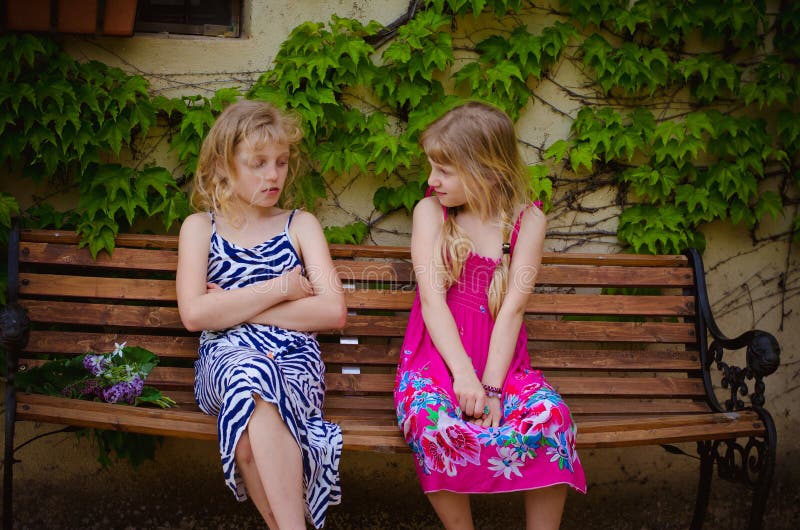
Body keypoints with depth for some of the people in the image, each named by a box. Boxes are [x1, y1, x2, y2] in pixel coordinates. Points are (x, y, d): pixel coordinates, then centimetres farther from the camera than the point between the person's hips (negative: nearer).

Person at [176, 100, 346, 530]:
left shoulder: (300, 225, 16)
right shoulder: (200, 227, 15)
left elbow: (333, 311, 1)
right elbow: (194, 314, -3)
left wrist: (235, 308, -3)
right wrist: (279, 289, -3)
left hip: (295, 358, 0)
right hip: (223, 360, 0)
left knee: (253, 388, -36)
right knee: (251, 369, -37)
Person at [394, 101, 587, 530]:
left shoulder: (527, 220, 2)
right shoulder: (430, 211, 2)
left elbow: (512, 307, -6)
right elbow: (432, 299, -9)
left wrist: (491, 386, -17)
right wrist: (463, 375, -21)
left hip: (500, 358, 1)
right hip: (436, 357, 0)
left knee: (550, 416, -30)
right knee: (432, 423, -33)